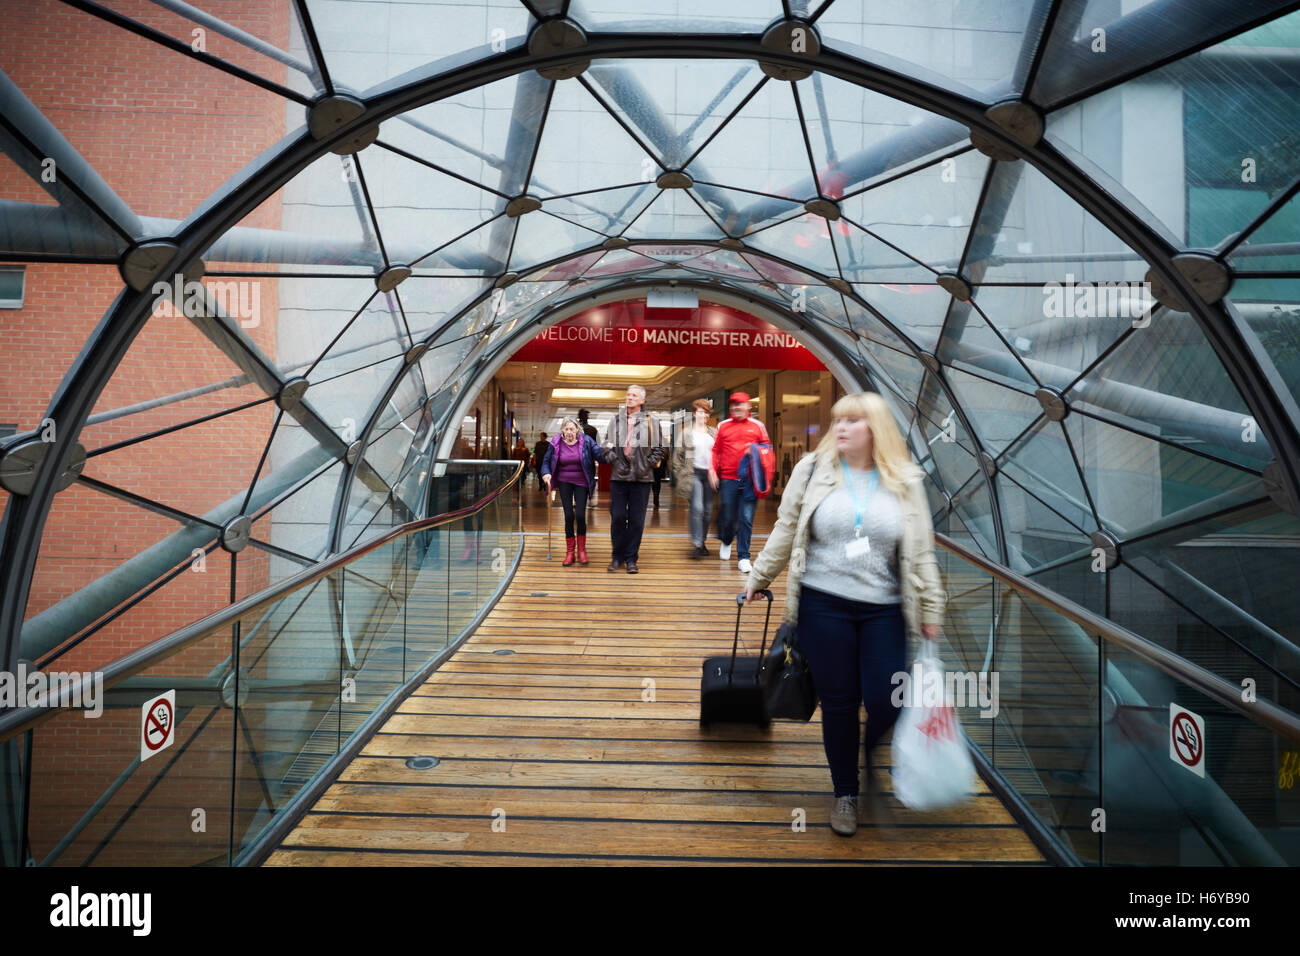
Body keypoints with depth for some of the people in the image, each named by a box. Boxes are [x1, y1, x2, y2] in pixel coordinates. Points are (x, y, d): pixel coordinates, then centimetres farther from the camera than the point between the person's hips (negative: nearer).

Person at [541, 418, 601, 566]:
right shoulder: (556, 444, -1)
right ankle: (570, 551, 12)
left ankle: (581, 550, 11)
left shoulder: (586, 441, -5)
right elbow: (546, 461, 5)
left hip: (581, 482, -1)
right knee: (568, 515, -1)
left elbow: (599, 453, -13)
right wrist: (546, 474, -13)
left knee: (580, 515, -8)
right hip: (564, 482, 1)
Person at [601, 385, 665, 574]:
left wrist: (646, 465, -4)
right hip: (619, 476, 1)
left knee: (636, 520, 2)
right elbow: (607, 446, 13)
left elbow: (658, 450, 5)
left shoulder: (651, 422, 4)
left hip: (641, 478, -1)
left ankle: (631, 559, 12)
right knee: (617, 517, 1)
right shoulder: (616, 421, 11)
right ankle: (617, 556, 16)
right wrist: (613, 460, -3)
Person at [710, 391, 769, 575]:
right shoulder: (723, 426, 9)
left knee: (746, 518, -3)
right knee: (728, 516, 7)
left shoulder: (757, 426, 8)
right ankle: (726, 542, 38)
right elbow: (716, 450, 12)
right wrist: (712, 471, 2)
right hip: (728, 479, 1)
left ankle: (744, 557, 5)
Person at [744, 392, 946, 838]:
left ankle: (871, 758, 33)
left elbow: (921, 551, 6)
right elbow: (785, 531, 9)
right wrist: (758, 578, 11)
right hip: (823, 606, 0)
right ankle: (845, 792, 28)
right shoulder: (812, 470, 2)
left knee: (885, 702, -3)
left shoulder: (906, 481, 4)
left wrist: (931, 610, 3)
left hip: (883, 610, 1)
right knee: (838, 702, 6)